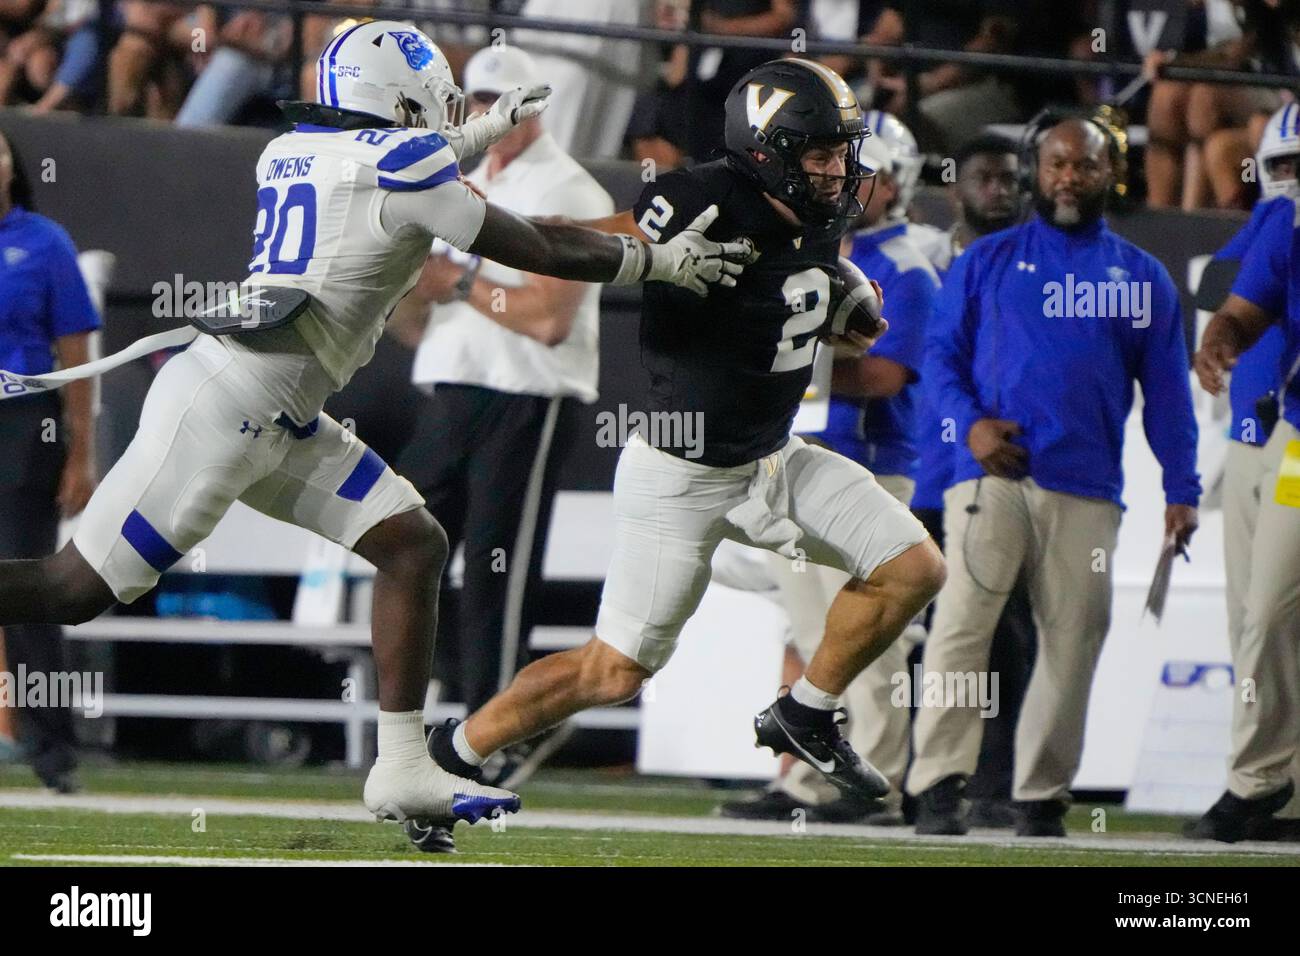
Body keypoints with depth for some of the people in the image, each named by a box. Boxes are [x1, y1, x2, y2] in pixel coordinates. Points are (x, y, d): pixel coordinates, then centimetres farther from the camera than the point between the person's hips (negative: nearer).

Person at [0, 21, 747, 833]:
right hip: (221, 408, -10)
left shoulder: (291, 153, 14)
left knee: (413, 545, 8)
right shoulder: (400, 162, -9)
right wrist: (663, 261, 9)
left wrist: (483, 134, 42)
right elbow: (537, 249, -3)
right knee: (81, 588, -8)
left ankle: (403, 768, 6)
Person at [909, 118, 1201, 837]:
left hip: (1087, 493, 1)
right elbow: (941, 352, 11)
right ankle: (938, 785, -17)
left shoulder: (1141, 277, 15)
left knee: (1072, 643, -1)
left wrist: (1181, 490, 2)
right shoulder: (986, 261, 14)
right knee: (961, 623, -15)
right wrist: (969, 421, -9)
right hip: (990, 475, -1)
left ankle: (1041, 797, 8)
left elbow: (1167, 392, 12)